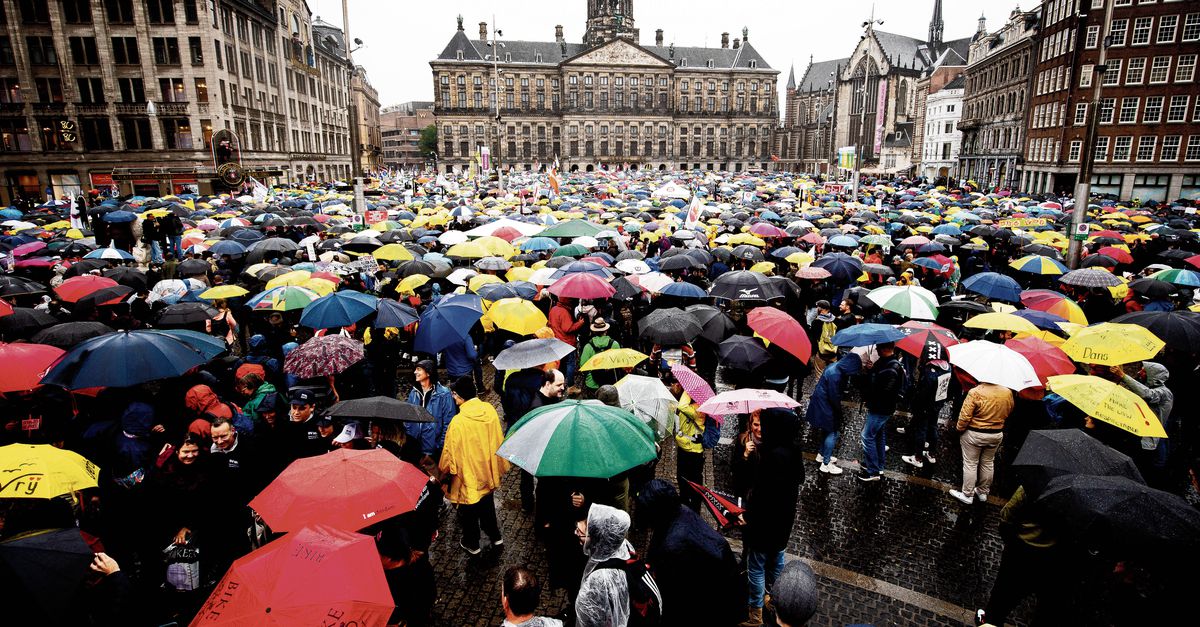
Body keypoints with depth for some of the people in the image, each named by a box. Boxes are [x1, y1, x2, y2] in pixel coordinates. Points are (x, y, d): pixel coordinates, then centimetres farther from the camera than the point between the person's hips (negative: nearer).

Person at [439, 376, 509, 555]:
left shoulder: (458, 421, -30)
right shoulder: (489, 410, -14)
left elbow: (450, 453, -18)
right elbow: (498, 440, -1)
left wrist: (445, 473, 1)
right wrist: (499, 466, 14)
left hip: (467, 475, -5)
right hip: (487, 471, 5)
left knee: (469, 512, 18)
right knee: (487, 506, 28)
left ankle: (472, 544, 37)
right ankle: (495, 537, 41)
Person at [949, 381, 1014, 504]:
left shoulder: (975, 392, -25)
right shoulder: (1008, 392, -8)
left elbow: (965, 416, -22)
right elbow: (1009, 411, 10)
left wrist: (959, 429, -6)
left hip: (974, 434, -5)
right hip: (997, 435, 5)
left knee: (970, 464, 7)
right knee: (987, 463, 19)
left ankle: (967, 495, 15)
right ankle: (983, 492, 33)